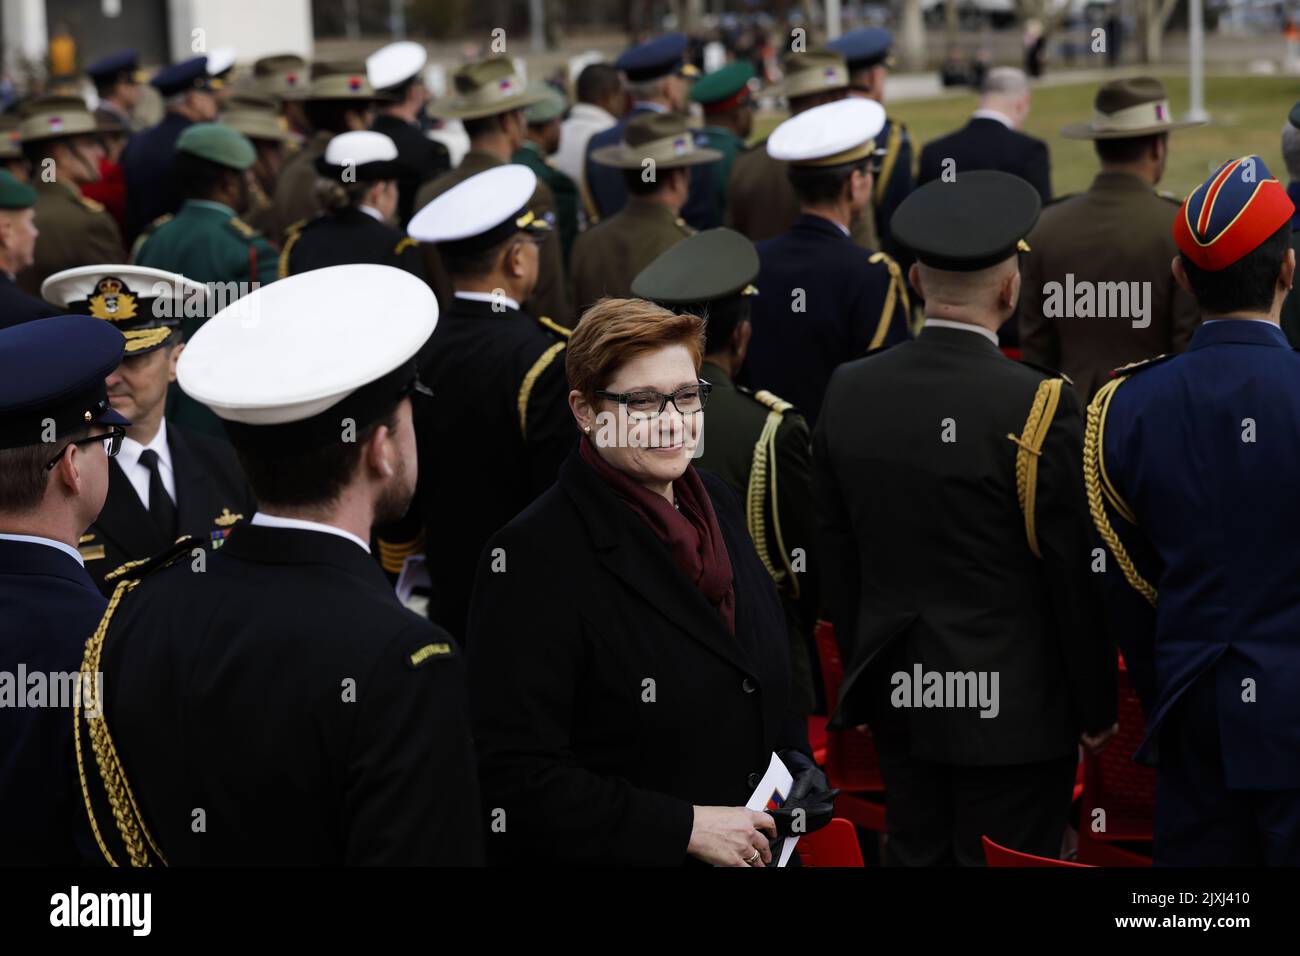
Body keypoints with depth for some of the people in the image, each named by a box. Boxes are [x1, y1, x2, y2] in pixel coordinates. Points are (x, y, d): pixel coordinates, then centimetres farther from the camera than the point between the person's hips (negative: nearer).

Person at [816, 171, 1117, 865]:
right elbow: (1076, 576, -11)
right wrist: (1096, 710, 1)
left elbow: (835, 557, 8)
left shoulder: (847, 391, -2)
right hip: (1013, 711, -5)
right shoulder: (1040, 408, -18)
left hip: (896, 702, 5)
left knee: (913, 855, 15)